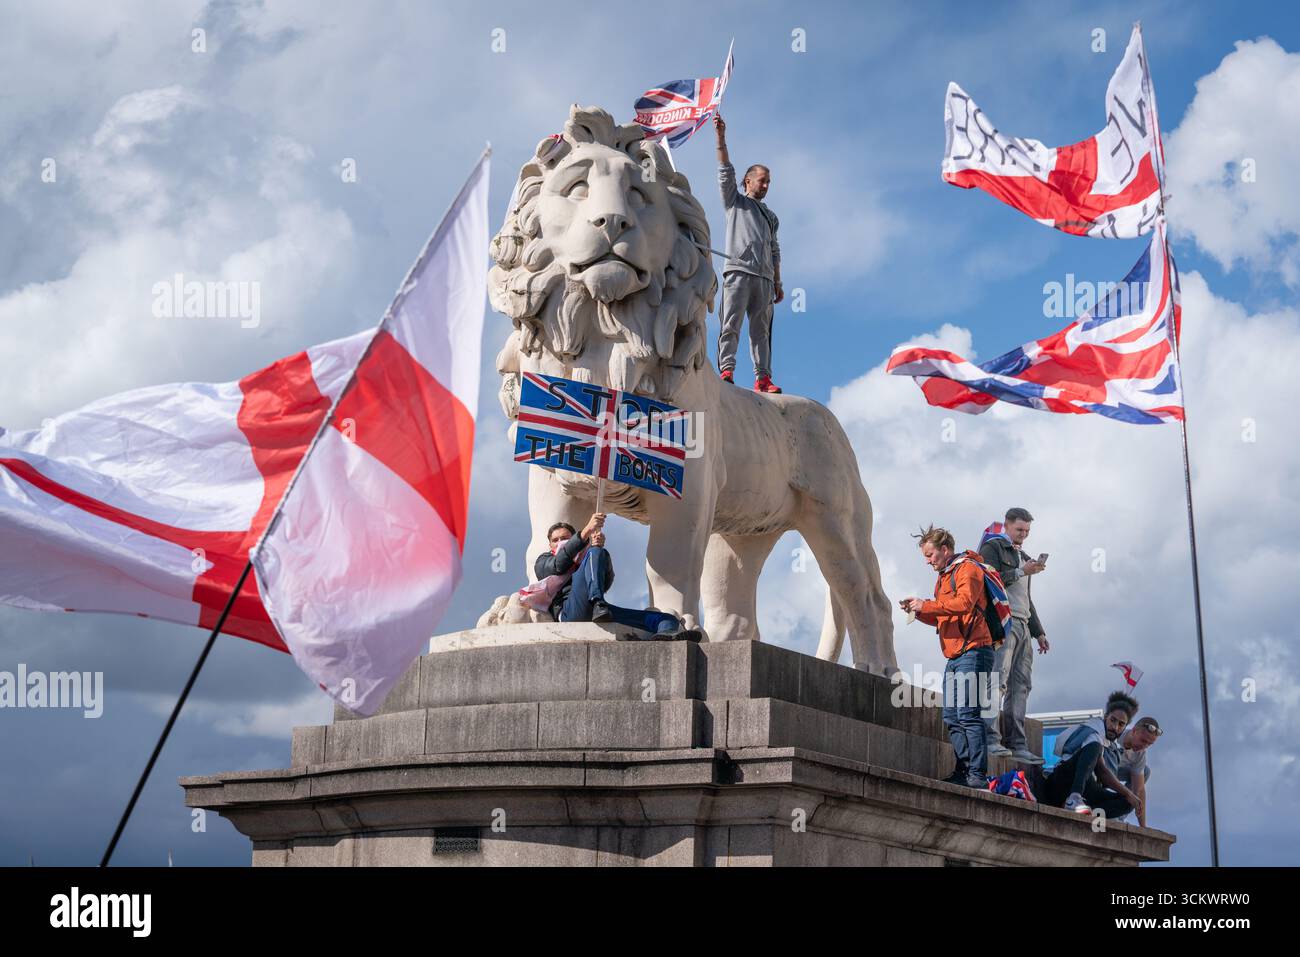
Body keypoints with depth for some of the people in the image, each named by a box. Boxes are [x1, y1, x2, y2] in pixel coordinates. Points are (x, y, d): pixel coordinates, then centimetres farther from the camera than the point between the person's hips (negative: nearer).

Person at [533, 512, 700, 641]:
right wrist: (586, 532, -7)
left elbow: (607, 584, 16)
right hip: (569, 613, -4)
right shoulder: (544, 561, 31)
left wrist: (599, 548, -1)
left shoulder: (583, 560, 39)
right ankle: (598, 604, -45)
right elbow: (559, 564, 3)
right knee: (595, 552, -22)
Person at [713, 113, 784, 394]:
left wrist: (778, 283, 16)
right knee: (731, 324, -13)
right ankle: (726, 370, -20)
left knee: (761, 329, -3)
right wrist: (721, 137, -6)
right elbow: (726, 172, 4)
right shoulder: (735, 201, 17)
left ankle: (762, 378, -10)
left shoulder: (771, 217, 29)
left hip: (764, 277, 4)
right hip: (738, 271, -4)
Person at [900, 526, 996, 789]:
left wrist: (927, 604, -15)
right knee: (952, 718, 6)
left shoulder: (967, 568, -4)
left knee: (968, 715, -14)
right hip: (954, 657, 10)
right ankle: (964, 772, 7)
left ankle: (978, 775, -15)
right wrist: (918, 611, 12)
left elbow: (964, 602, -21)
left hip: (973, 651, -10)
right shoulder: (944, 577, 25)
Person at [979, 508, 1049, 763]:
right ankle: (991, 739, -24)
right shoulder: (992, 547, 4)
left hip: (1022, 626, 8)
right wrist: (1021, 572, -11)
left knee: (1020, 686, 2)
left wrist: (1039, 632, 28)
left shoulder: (1022, 557, 29)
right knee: (998, 681, -18)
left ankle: (1017, 745, 0)